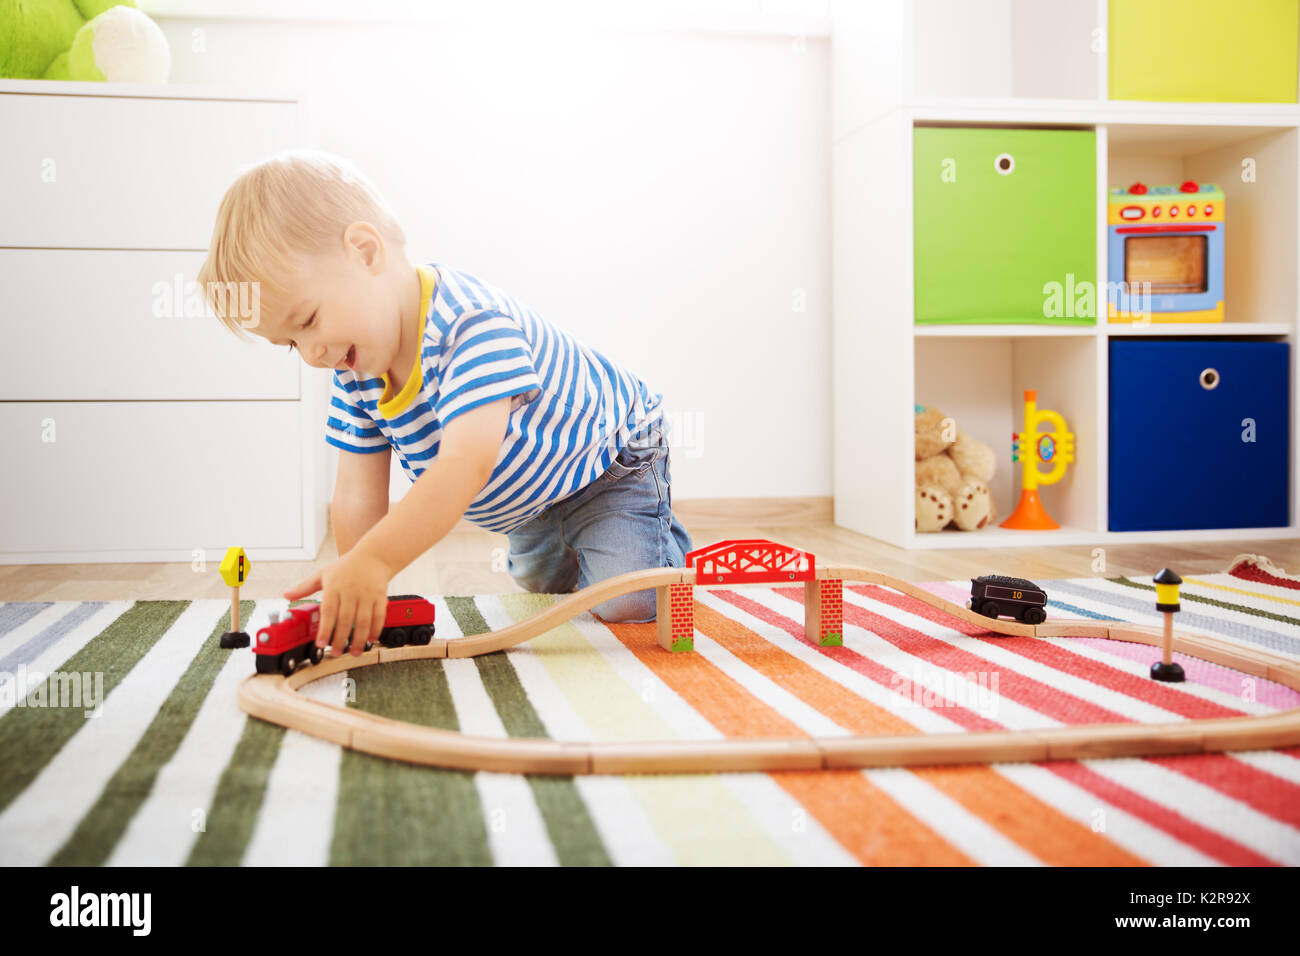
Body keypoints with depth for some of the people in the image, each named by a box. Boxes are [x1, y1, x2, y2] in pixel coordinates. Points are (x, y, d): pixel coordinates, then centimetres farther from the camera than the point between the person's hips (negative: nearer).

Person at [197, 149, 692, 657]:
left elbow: (465, 466, -53)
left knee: (626, 603, -19)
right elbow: (359, 494, -10)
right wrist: (353, 580, -21)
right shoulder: (354, 371, -14)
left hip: (608, 459, -8)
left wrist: (373, 562, -58)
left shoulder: (470, 321, -42)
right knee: (544, 586, 26)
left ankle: (667, 544, 12)